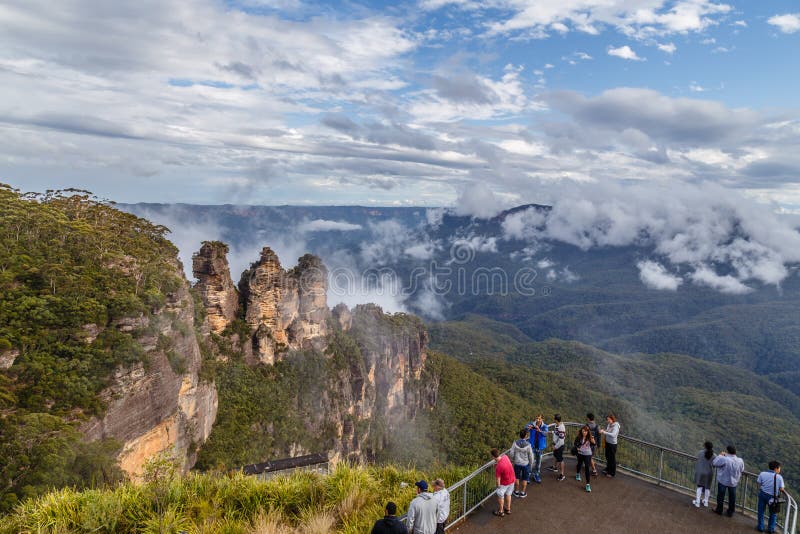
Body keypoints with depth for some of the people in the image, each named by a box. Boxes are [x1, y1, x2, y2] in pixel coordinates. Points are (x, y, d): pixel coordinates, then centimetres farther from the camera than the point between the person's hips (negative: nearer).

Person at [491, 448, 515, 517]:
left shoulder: (498, 467, -35)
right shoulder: (505, 457, -18)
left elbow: (498, 479, -21)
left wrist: (498, 486, -4)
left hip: (504, 483, -7)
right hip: (512, 480, 7)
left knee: (500, 496, 16)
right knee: (508, 494, 26)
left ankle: (500, 511, 32)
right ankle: (508, 509, 43)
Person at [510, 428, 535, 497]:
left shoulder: (515, 443, -17)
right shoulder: (528, 445, -23)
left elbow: (512, 453, -8)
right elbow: (531, 456, -12)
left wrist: (512, 460, 11)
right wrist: (531, 463, 6)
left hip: (517, 464, 2)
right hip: (525, 464, -2)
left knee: (516, 478, 18)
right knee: (524, 479, 16)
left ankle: (516, 492, 30)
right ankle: (522, 493, 25)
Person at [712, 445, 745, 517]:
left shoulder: (724, 459, -31)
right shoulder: (740, 461, -14)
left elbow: (714, 463, -18)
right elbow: (742, 469, 3)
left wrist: (720, 455, -7)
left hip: (723, 481, -4)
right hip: (733, 482, 4)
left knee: (720, 495, 15)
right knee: (732, 497, 19)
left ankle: (719, 510, 29)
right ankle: (730, 512, 32)